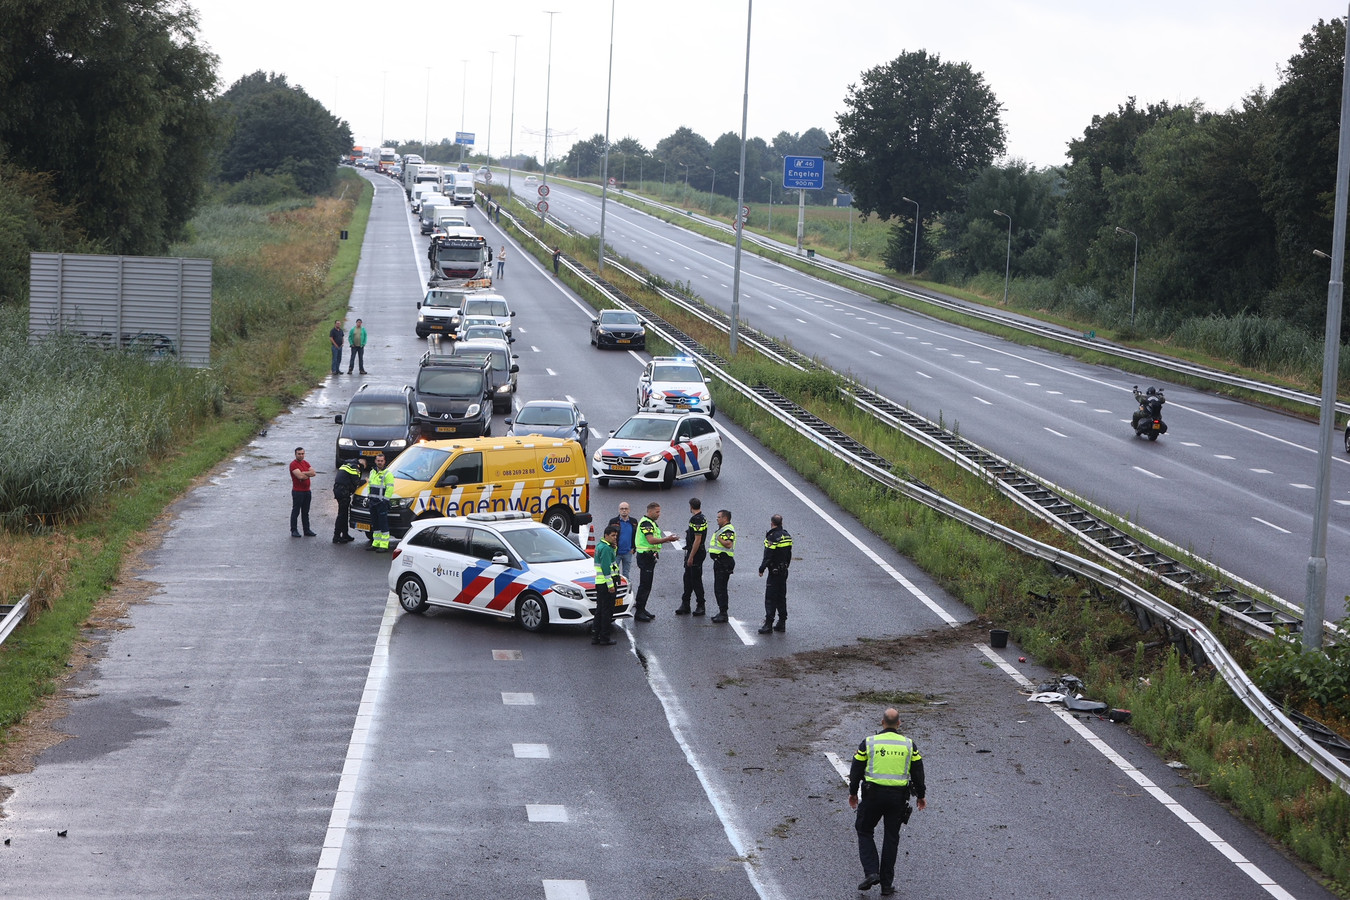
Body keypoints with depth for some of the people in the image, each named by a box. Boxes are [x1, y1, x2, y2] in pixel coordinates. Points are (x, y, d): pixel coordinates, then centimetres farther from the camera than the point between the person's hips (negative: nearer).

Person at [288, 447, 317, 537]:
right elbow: (300, 476, -23)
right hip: (297, 492, -7)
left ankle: (307, 530, 19)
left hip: (307, 491, 7)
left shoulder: (306, 463, 13)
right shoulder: (293, 464, -11)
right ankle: (293, 530, 5)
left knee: (305, 512, 13)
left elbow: (313, 473, 0)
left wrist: (303, 473, -14)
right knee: (295, 512, -1)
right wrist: (308, 475, -4)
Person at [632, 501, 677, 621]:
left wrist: (665, 539, 9)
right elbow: (651, 540, -27)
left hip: (650, 556, 11)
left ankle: (642, 610, 21)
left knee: (646, 585, 14)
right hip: (645, 556, -11)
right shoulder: (645, 523, -16)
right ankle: (639, 613, -7)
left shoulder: (651, 523, 18)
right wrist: (667, 539, -25)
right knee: (644, 585, -9)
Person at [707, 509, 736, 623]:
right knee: (718, 588, 14)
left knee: (720, 589, -10)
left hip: (724, 562, -11)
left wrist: (719, 539, -17)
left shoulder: (728, 530, -15)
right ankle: (721, 612, 20)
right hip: (719, 562, 11)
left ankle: (723, 614, -9)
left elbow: (729, 544, -27)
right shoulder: (721, 529, 19)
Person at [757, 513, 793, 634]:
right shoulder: (787, 536, 8)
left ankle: (768, 624, -7)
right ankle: (782, 623, 17)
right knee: (781, 597, 14)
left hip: (774, 571, -8)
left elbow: (768, 556, -19)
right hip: (784, 572, 8)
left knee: (770, 598, -5)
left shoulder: (772, 537, -17)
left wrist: (761, 569, -10)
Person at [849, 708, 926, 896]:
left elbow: (856, 770, 2)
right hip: (898, 796, 2)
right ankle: (887, 884, 12)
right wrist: (920, 796, 18)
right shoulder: (909, 745, 1)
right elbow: (918, 772, 6)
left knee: (864, 831, 16)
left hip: (873, 794, -2)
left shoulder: (869, 743, -3)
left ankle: (871, 872, -1)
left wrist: (853, 793, 16)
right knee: (891, 838, 11)